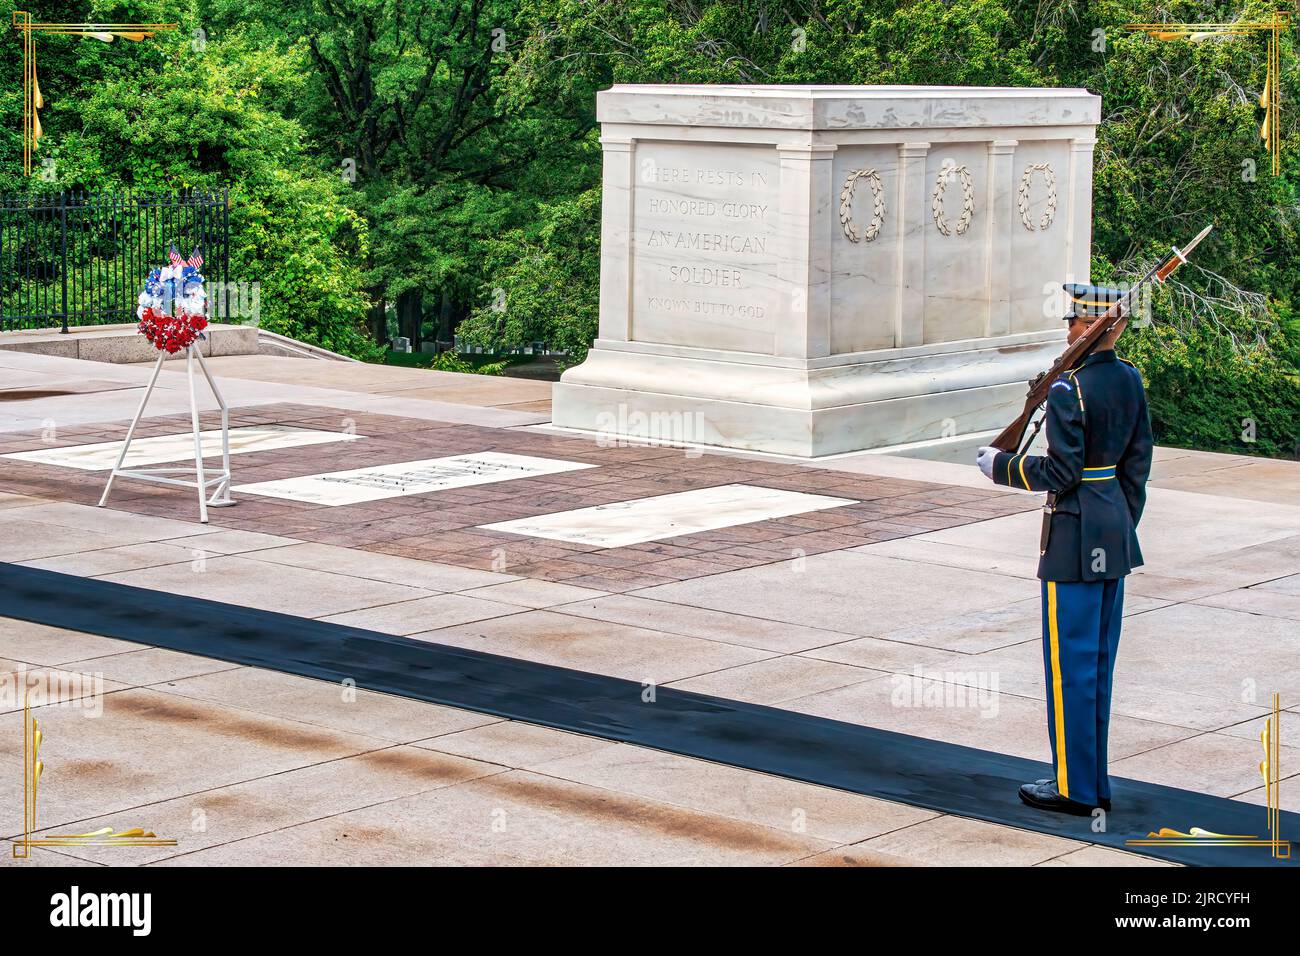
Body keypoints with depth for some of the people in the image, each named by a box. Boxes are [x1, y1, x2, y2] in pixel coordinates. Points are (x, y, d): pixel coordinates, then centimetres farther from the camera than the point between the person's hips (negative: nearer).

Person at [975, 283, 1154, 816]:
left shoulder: (1068, 388, -18)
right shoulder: (1130, 379, 6)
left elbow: (1063, 470, -20)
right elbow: (1138, 461, 11)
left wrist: (1002, 467, -7)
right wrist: (1124, 522, 19)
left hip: (1076, 536, -8)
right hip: (1115, 534, 8)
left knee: (1070, 661, -1)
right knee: (1098, 660, 14)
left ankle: (1074, 787, 5)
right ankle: (1094, 781, 21)